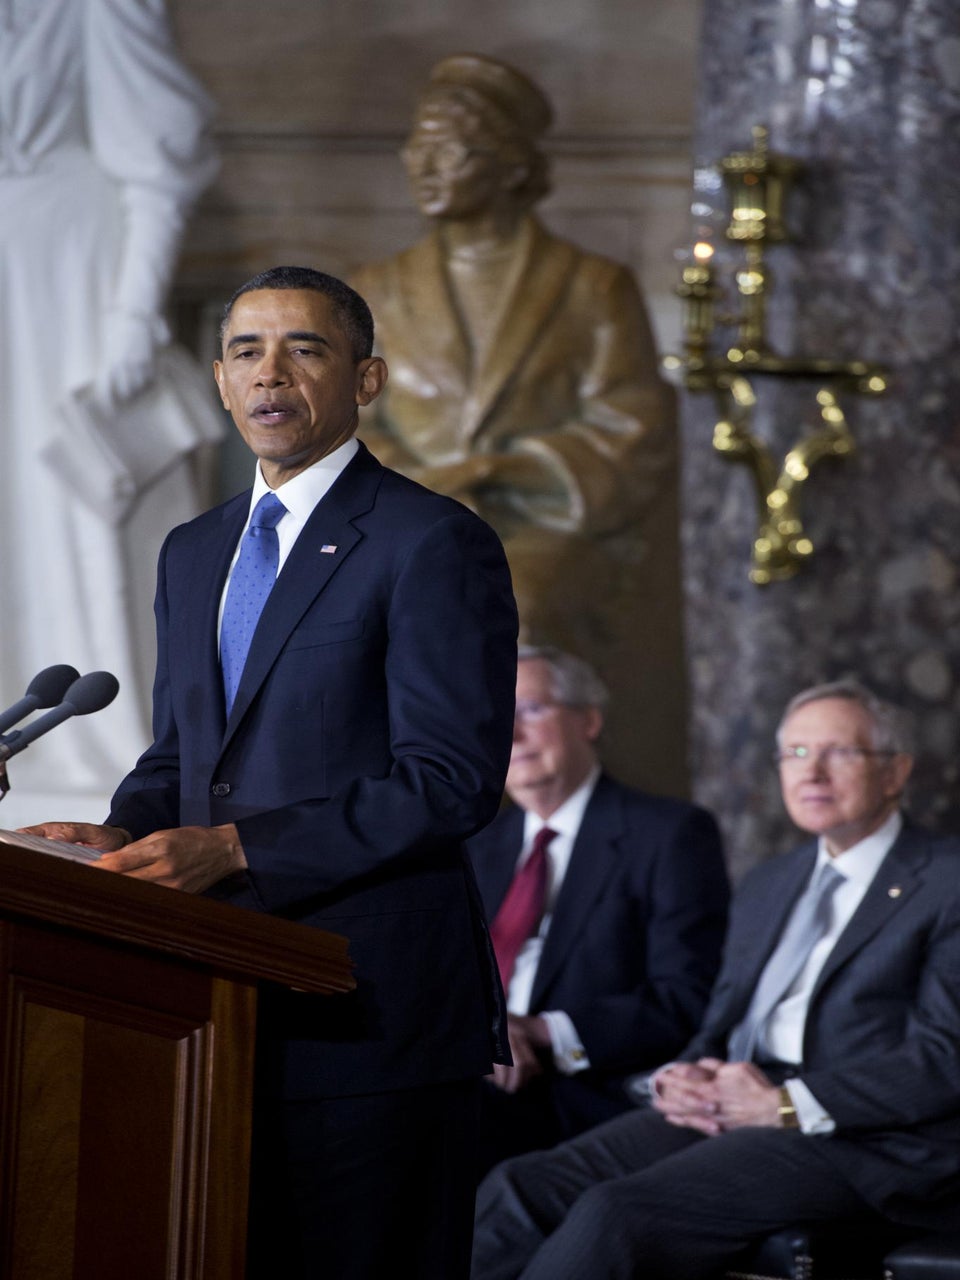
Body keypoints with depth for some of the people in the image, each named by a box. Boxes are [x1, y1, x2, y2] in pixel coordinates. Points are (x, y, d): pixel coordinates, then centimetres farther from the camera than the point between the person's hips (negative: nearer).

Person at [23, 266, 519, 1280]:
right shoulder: (192, 554, 19)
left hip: (371, 1006, -7)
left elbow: (453, 778, -14)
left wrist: (233, 846, -18)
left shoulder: (436, 544, -6)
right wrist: (125, 835, 0)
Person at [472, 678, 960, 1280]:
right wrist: (683, 1077, 1)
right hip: (723, 1111, 7)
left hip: (863, 1140, -7)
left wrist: (790, 1104, -16)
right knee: (520, 1188, -19)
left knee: (614, 1213, -30)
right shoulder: (765, 885, 26)